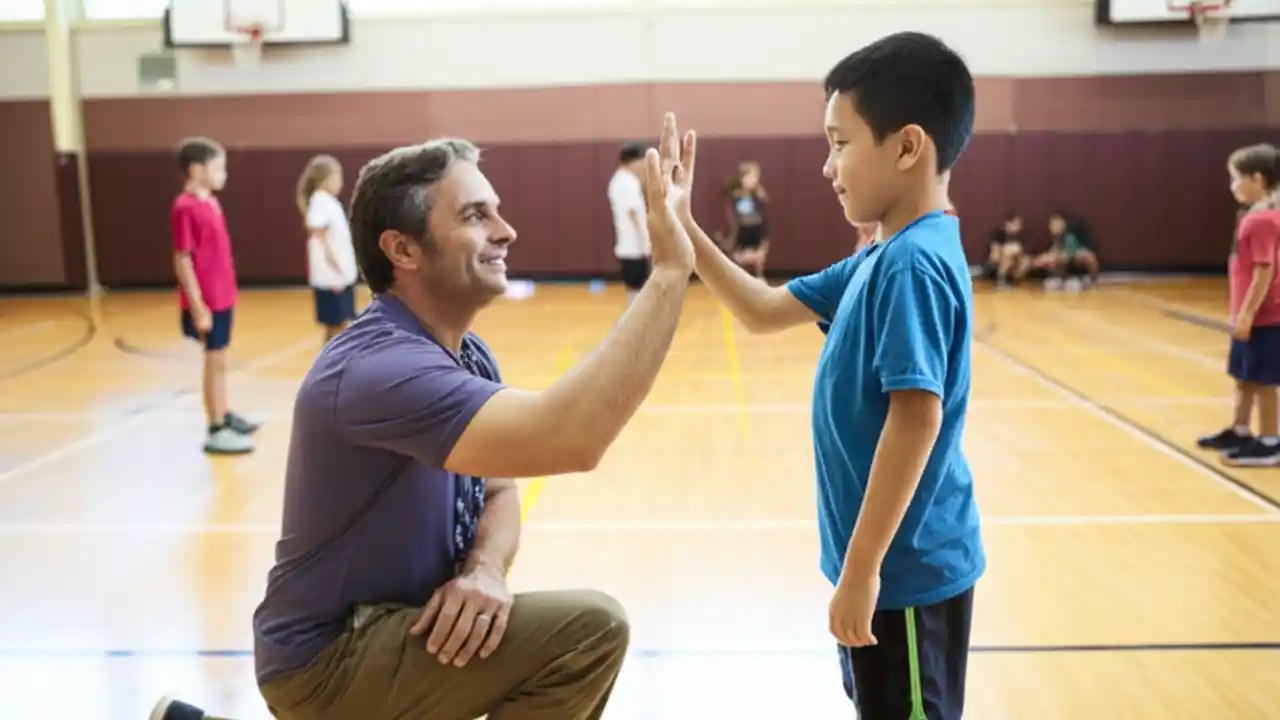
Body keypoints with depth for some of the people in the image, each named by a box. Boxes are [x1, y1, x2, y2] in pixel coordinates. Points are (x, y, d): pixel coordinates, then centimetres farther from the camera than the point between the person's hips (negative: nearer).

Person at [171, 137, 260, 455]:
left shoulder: (210, 202, 9)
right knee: (215, 361, -1)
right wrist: (197, 306, -19)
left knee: (219, 360, 18)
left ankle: (225, 416, 31)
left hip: (222, 297, 8)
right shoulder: (186, 208, -17)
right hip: (207, 302, -8)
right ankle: (216, 431, 8)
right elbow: (182, 261, -18)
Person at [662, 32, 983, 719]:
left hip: (906, 566, -9)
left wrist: (860, 568, -26)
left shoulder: (913, 263, -23)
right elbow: (764, 310, 13)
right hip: (892, 557, 9)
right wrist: (684, 230, 4)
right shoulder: (881, 258, 7)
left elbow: (917, 416, -28)